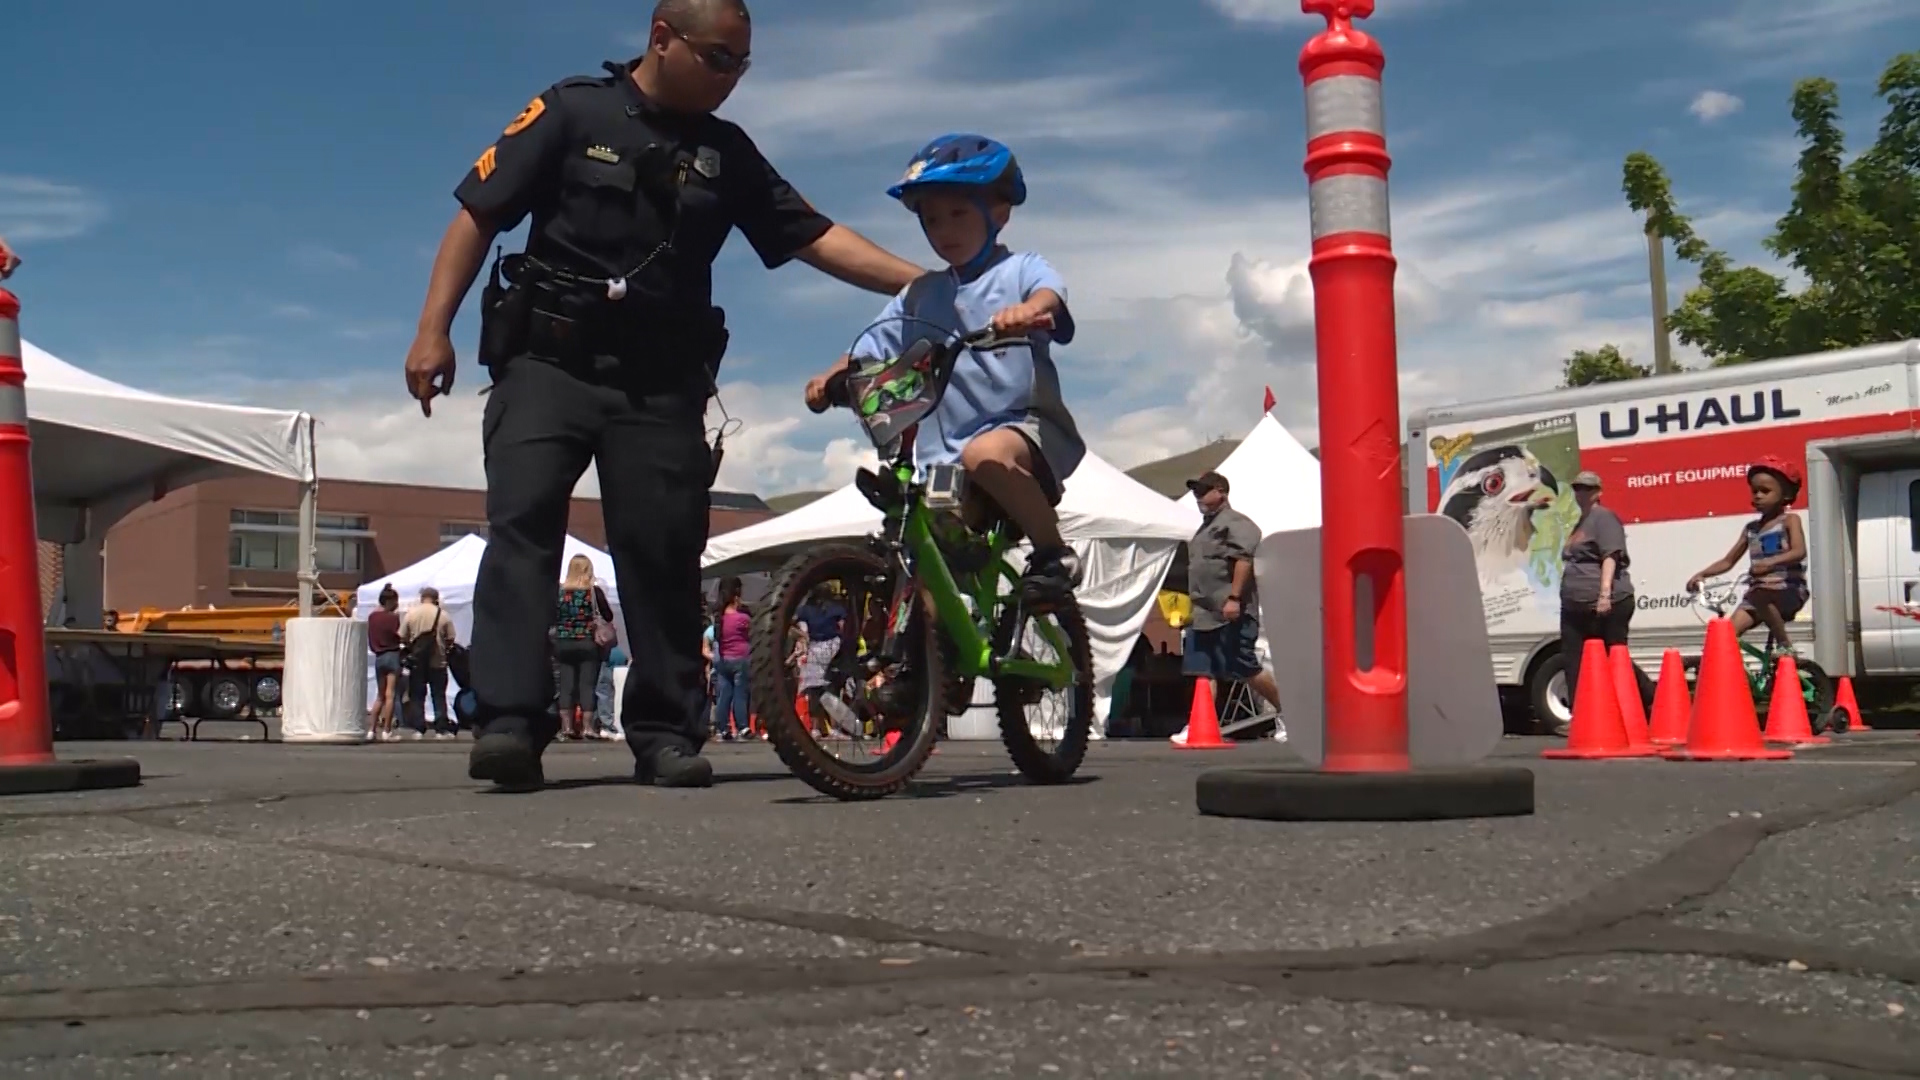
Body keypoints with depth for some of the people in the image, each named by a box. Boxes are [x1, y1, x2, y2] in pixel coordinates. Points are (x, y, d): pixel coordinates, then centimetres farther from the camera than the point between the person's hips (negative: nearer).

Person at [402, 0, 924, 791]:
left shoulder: (727, 153, 14)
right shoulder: (571, 112, 4)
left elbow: (814, 237, 9)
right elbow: (477, 216, 1)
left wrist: (921, 283, -3)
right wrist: (433, 329, -7)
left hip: (661, 383, 3)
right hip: (548, 362, -3)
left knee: (663, 549, -3)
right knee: (522, 522, -15)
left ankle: (666, 732, 3)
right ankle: (510, 721, -19)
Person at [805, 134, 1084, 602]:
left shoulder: (1021, 270, 2)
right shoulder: (919, 295, 13)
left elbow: (1049, 294, -20)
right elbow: (871, 349, 12)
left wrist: (1027, 310, -44)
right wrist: (831, 376, -9)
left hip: (1024, 424, -5)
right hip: (944, 450, 5)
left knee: (986, 455, -37)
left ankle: (1055, 553, -20)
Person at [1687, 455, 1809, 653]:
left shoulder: (1790, 520, 1)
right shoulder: (1750, 528, 17)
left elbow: (1799, 552, -18)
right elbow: (1728, 561, 18)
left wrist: (1770, 562, -36)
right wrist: (1702, 574, 1)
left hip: (1790, 589, -5)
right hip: (1758, 590, 5)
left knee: (1760, 596, -39)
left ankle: (1784, 643, -21)